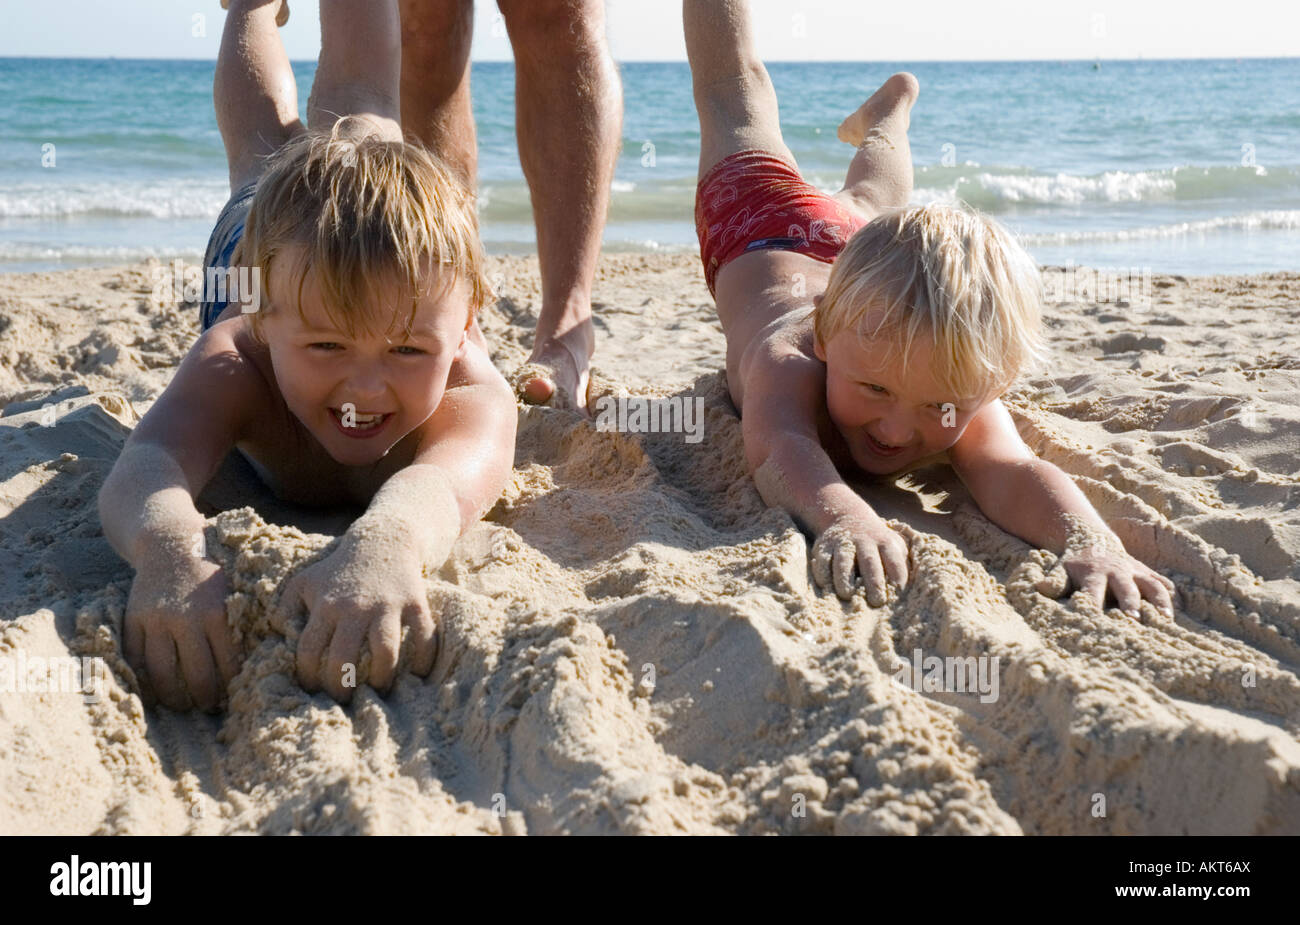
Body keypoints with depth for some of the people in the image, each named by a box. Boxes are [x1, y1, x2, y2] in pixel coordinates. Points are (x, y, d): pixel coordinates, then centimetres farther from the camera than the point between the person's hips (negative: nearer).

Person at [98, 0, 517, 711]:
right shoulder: (237, 364, -51)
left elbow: (455, 476, -75)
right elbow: (144, 466, -68)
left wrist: (386, 540, -99)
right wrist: (170, 552, -92)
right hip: (260, 259, 1)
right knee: (266, 135, 35)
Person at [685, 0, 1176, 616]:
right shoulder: (789, 363, -54)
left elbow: (1012, 474, -65)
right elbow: (780, 454, -73)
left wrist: (1089, 542, -86)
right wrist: (844, 515, -94)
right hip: (762, 242, -2)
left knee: (867, 203, 40)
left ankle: (887, 115, 68)